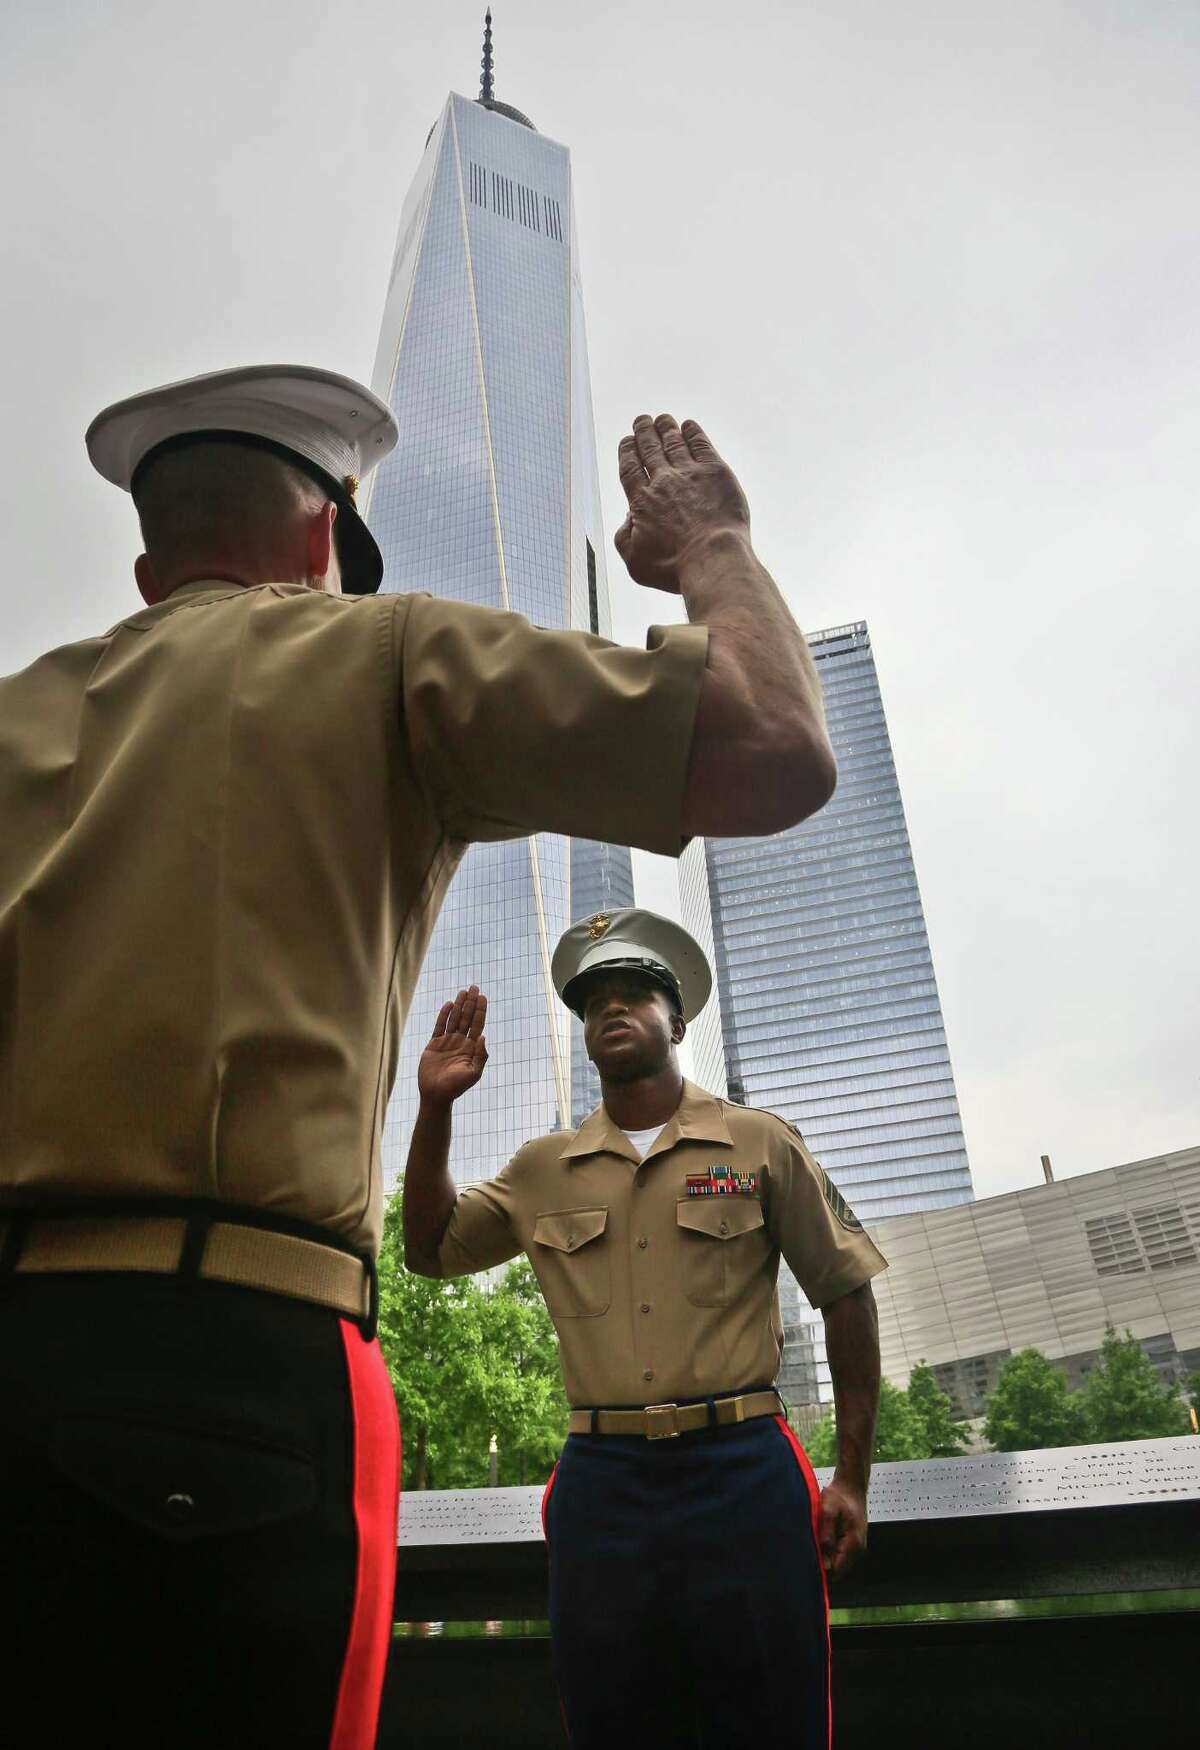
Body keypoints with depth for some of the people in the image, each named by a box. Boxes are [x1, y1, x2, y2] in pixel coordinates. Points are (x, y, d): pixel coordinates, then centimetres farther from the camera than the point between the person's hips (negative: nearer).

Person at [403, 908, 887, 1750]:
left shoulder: (760, 1143, 3)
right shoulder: (543, 1170, 11)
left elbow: (846, 1293, 5)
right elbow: (431, 1248, 13)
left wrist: (853, 1476, 0)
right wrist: (437, 1106, 0)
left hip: (742, 1470, -2)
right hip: (600, 1480, 3)